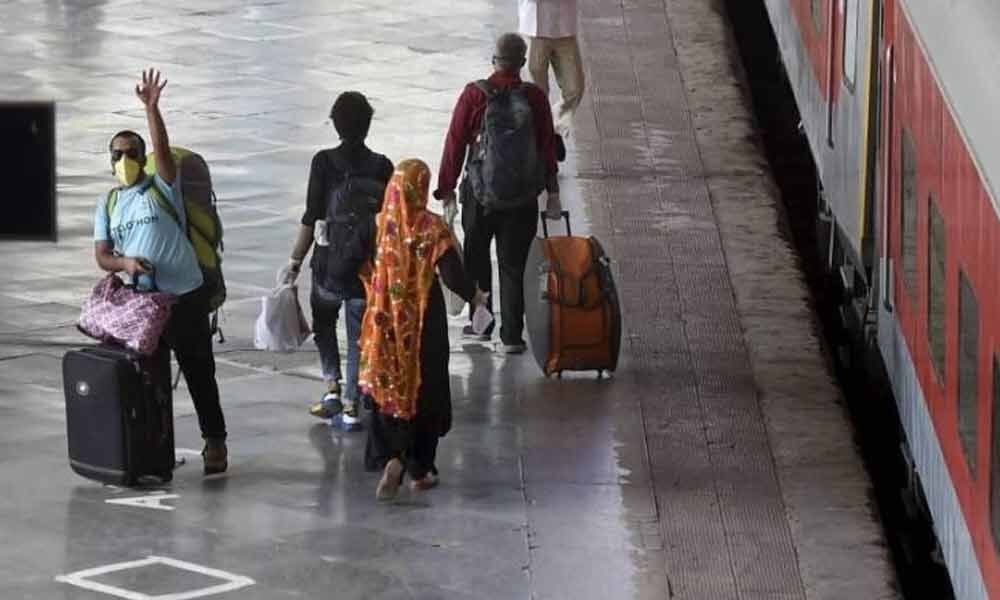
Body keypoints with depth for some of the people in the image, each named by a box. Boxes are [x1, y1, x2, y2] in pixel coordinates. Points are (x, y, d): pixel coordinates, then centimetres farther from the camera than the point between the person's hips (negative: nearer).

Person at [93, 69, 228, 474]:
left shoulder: (162, 189, 0)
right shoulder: (107, 205, 11)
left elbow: (162, 150, -17)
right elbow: (102, 255, 6)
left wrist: (151, 108, -27)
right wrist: (124, 263, -16)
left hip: (185, 296, -4)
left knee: (199, 371, 1)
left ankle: (214, 442, 9)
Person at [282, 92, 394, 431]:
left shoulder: (324, 162, -10)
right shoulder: (382, 167, -4)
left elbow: (311, 218, -10)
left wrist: (295, 261, -4)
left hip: (329, 263, -1)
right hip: (368, 264, 1)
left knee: (324, 321, 23)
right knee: (359, 334, 11)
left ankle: (332, 386, 10)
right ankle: (350, 406, 9)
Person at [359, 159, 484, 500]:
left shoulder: (378, 226, -6)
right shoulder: (432, 228, -15)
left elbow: (363, 270, 0)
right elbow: (452, 275, -17)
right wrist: (474, 296, 2)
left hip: (387, 322, 2)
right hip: (424, 322, -2)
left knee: (389, 389, 13)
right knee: (424, 391, 11)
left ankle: (391, 457, -6)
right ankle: (420, 469, 15)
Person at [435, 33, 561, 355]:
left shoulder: (474, 95, -10)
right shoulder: (535, 97, -6)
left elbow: (455, 143, -7)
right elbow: (548, 147, 0)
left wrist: (447, 189, 2)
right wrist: (552, 193, 9)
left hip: (479, 193, -1)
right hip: (523, 197, 1)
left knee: (476, 258, 19)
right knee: (513, 265, 6)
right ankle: (511, 336, 5)